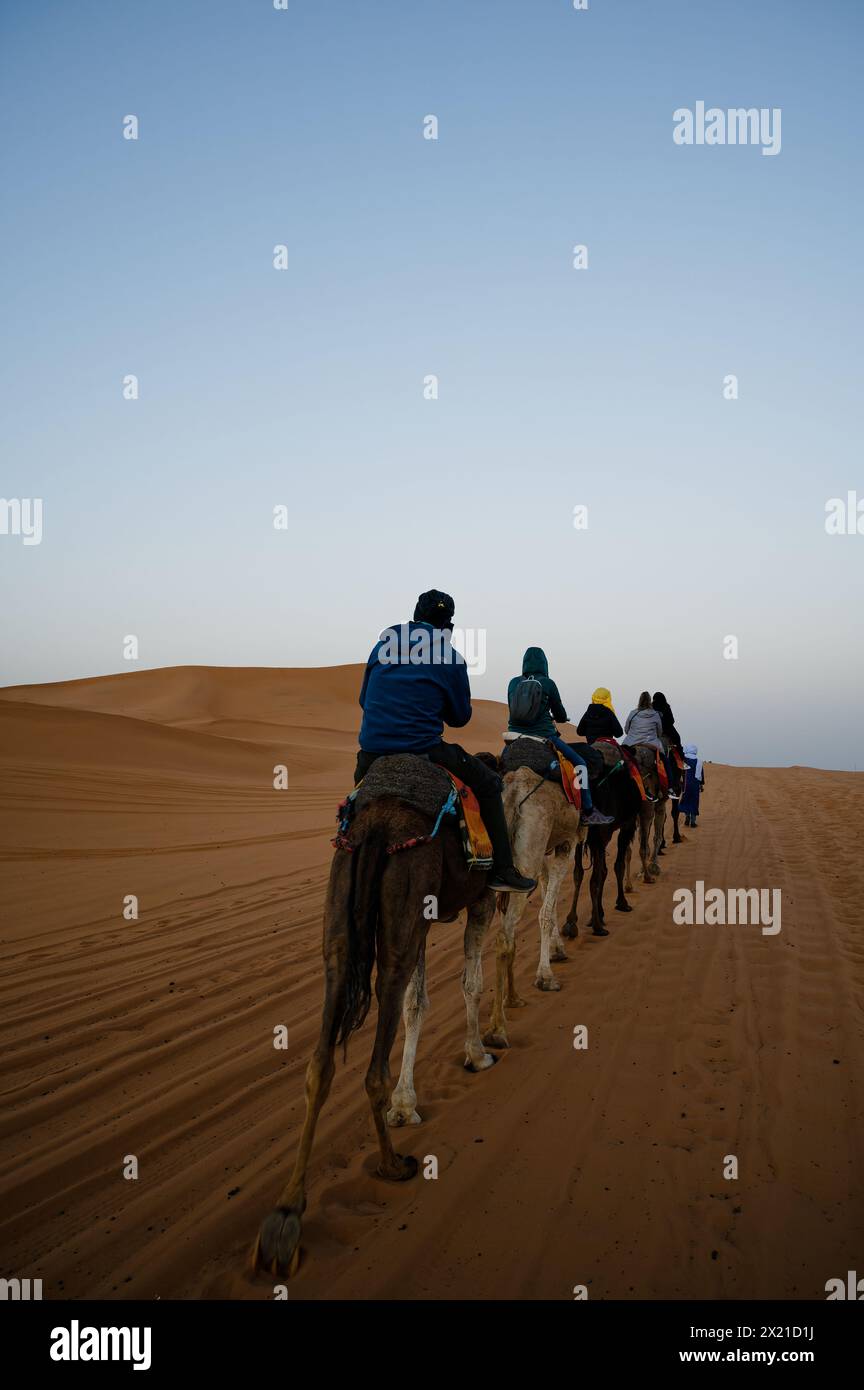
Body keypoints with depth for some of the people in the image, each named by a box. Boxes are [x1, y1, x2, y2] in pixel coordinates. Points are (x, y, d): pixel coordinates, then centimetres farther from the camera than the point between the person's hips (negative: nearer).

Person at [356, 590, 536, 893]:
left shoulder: (384, 642, 10)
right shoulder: (450, 659, 0)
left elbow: (364, 699, 18)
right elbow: (460, 717, 9)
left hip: (372, 751, 4)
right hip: (423, 751, -4)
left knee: (361, 778, 37)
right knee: (488, 783, 13)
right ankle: (503, 870, 7)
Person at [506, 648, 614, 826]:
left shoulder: (513, 683, 5)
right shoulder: (547, 683, -5)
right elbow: (561, 716, 4)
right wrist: (555, 718, 28)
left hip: (514, 735, 4)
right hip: (542, 736, -4)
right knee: (580, 763, 9)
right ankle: (589, 812, 9)